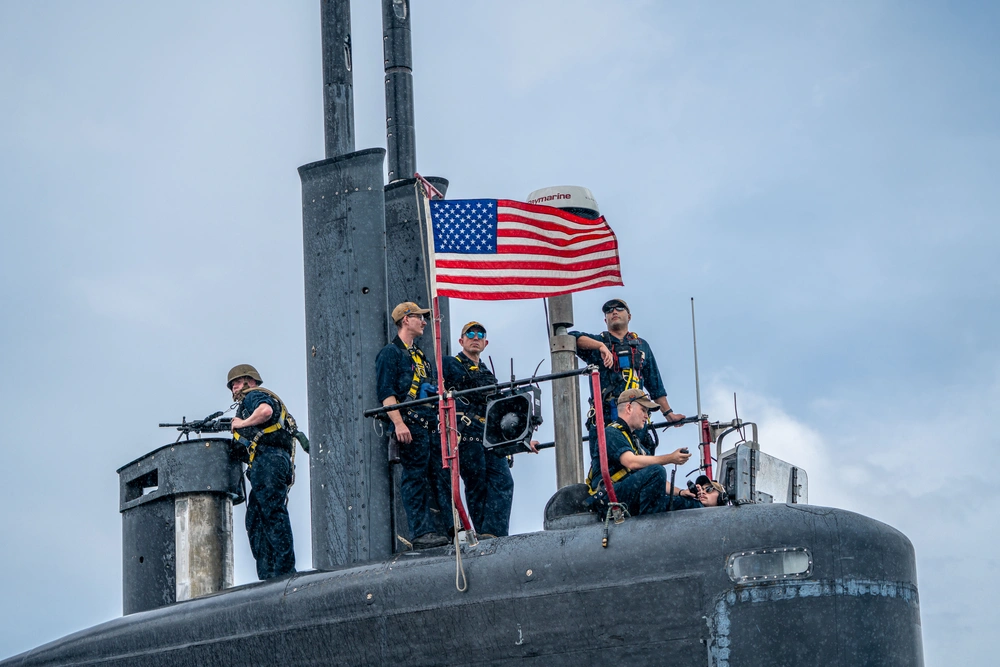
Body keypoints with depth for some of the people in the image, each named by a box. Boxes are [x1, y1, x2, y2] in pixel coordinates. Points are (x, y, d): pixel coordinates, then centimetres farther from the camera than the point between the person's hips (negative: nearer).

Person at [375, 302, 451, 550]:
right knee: (415, 478, -7)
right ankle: (422, 532, -8)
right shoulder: (391, 352, -1)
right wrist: (398, 423, -21)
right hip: (411, 426, -8)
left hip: (432, 425, 8)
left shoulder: (420, 356, 25)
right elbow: (386, 392, -11)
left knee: (444, 477, 2)